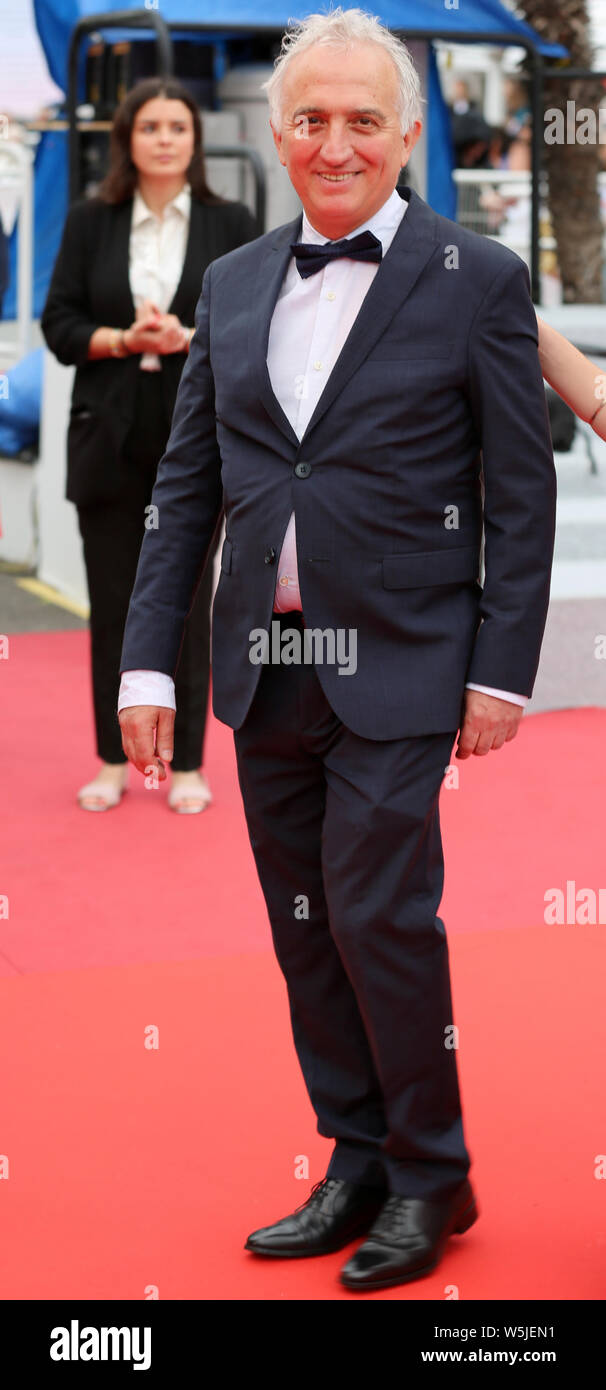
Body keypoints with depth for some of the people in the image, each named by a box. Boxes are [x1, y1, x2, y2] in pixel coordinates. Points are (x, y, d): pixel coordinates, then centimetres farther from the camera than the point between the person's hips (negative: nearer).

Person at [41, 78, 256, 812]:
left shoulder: (230, 224, 4)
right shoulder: (90, 222, 6)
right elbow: (59, 324, 3)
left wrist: (188, 339, -17)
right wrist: (123, 340, -14)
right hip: (109, 439, 1)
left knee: (187, 602, 2)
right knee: (112, 603, 6)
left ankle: (186, 764, 12)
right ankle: (113, 760, 17)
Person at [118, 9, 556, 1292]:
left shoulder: (478, 282, -4)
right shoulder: (233, 285, 10)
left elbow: (522, 497, -4)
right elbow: (186, 485, 11)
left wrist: (502, 670, -9)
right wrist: (148, 657, 5)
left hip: (396, 665, -5)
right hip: (266, 662, 5)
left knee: (379, 915, -6)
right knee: (305, 929, 11)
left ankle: (430, 1178, 14)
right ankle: (358, 1169, 25)